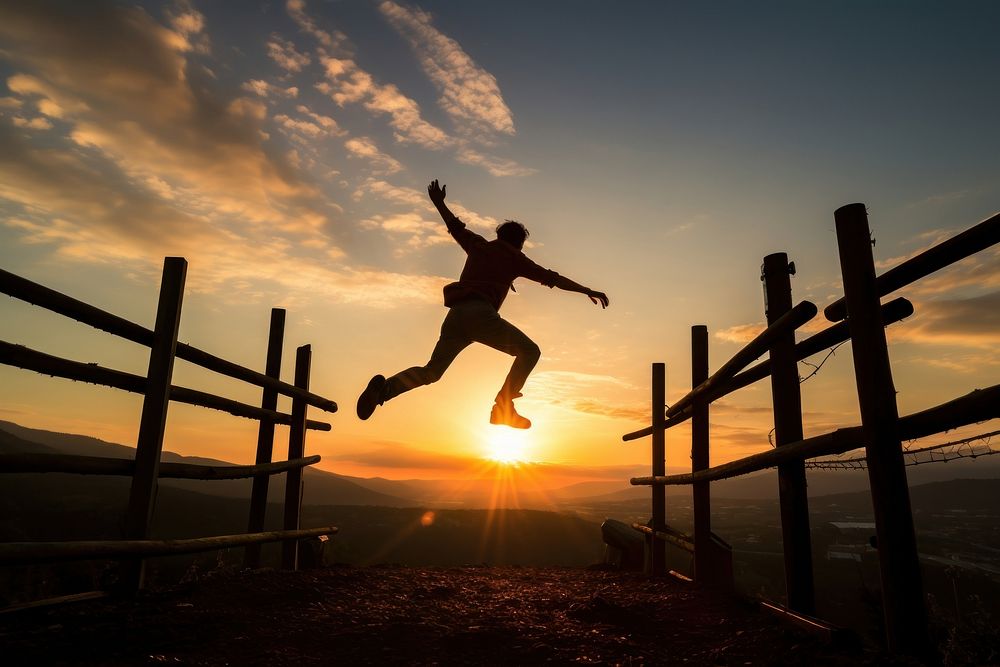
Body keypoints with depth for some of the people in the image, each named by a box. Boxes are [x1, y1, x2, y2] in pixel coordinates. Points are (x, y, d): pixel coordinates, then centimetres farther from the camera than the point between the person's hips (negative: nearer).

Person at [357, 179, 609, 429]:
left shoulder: (478, 245, 28)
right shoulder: (513, 257, 15)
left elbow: (455, 226, 41)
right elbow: (550, 277, 9)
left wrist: (438, 202, 58)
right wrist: (587, 290, 10)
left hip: (455, 315, 6)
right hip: (479, 313, -6)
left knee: (431, 372, 12)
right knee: (530, 351, 3)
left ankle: (384, 387, -15)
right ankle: (503, 407, -12)